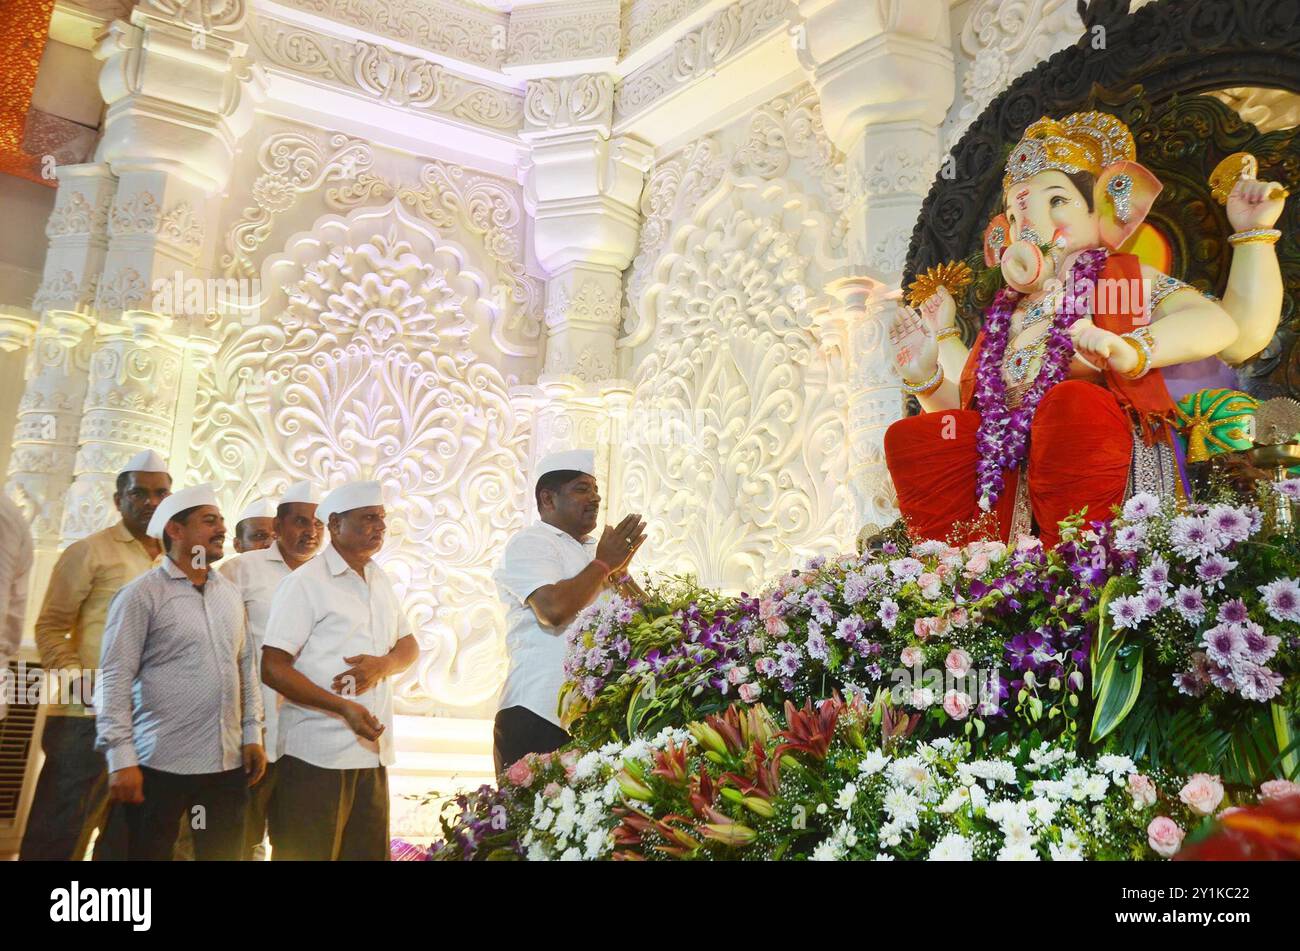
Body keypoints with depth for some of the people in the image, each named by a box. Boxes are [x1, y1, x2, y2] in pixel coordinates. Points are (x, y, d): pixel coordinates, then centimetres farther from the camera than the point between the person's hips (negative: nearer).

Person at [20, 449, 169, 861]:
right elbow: (50, 626, -4)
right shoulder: (89, 551, -2)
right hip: (87, 718, -5)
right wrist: (78, 681, -17)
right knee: (58, 835, -1)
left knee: (128, 837, 15)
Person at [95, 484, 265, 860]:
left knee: (225, 854, 11)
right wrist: (121, 757, -15)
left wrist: (253, 734, 10)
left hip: (227, 761, 5)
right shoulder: (142, 594, -6)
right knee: (149, 853, 6)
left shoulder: (230, 593, 12)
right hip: (161, 763, -5)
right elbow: (115, 679, -11)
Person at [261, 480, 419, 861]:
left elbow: (409, 646, 19)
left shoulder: (380, 580, 14)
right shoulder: (305, 583, -8)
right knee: (309, 853, 0)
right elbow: (272, 668, -13)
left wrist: (383, 665, -5)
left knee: (370, 851, 11)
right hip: (317, 755, -6)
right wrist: (344, 708, -22)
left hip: (373, 751, 7)